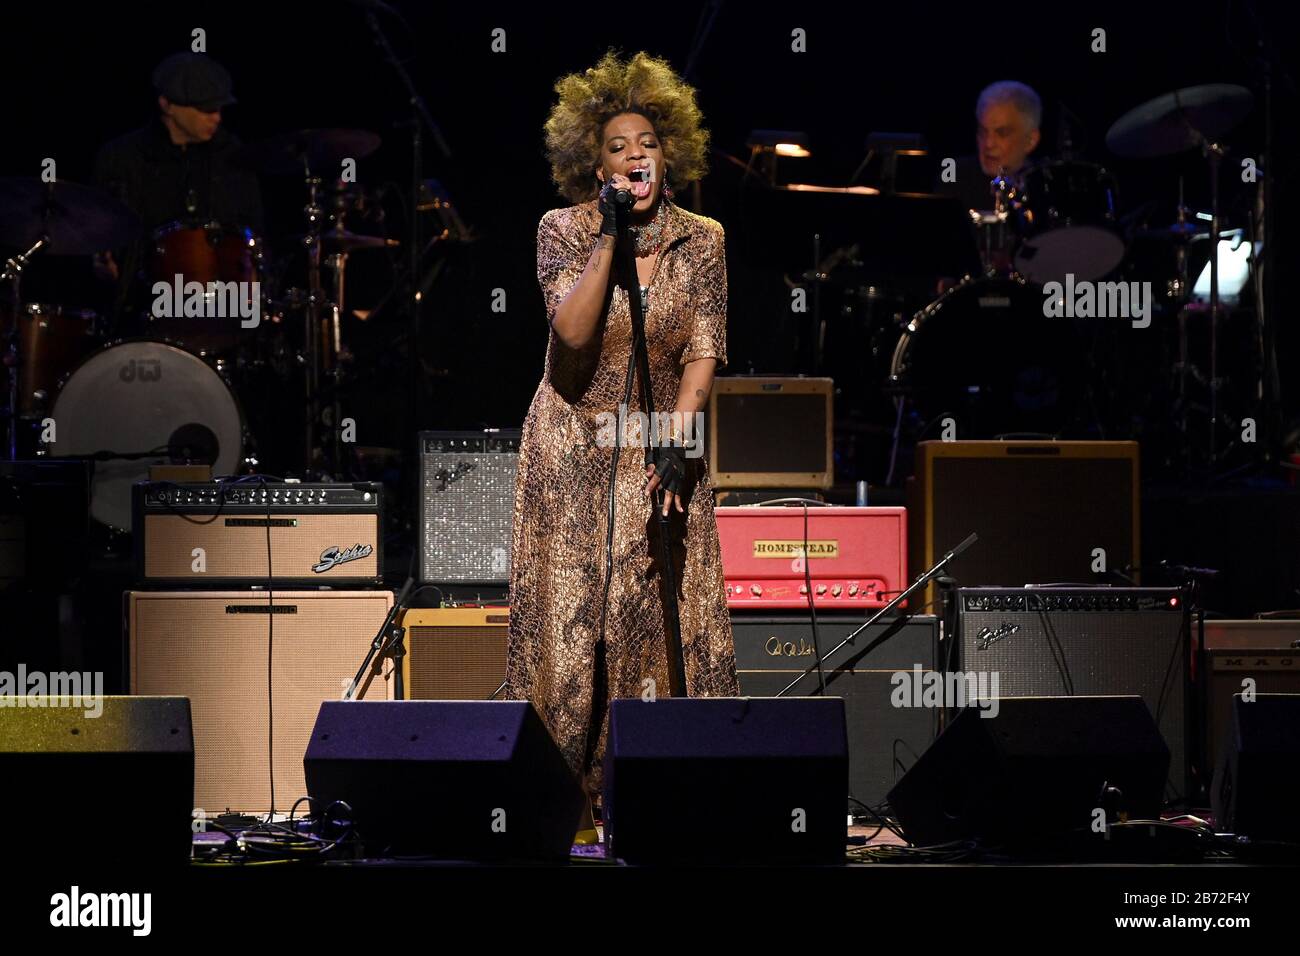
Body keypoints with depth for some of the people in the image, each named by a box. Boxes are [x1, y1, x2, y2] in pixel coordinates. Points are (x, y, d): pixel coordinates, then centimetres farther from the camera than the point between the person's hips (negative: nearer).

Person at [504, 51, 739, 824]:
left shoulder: (702, 241, -1)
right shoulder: (565, 231, -6)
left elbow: (703, 353, -4)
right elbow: (573, 330, -20)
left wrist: (679, 443, -16)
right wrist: (610, 238, -23)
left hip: (660, 445, 1)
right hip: (574, 447, -1)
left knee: (666, 607, -3)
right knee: (572, 605, -2)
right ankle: (567, 781, 5)